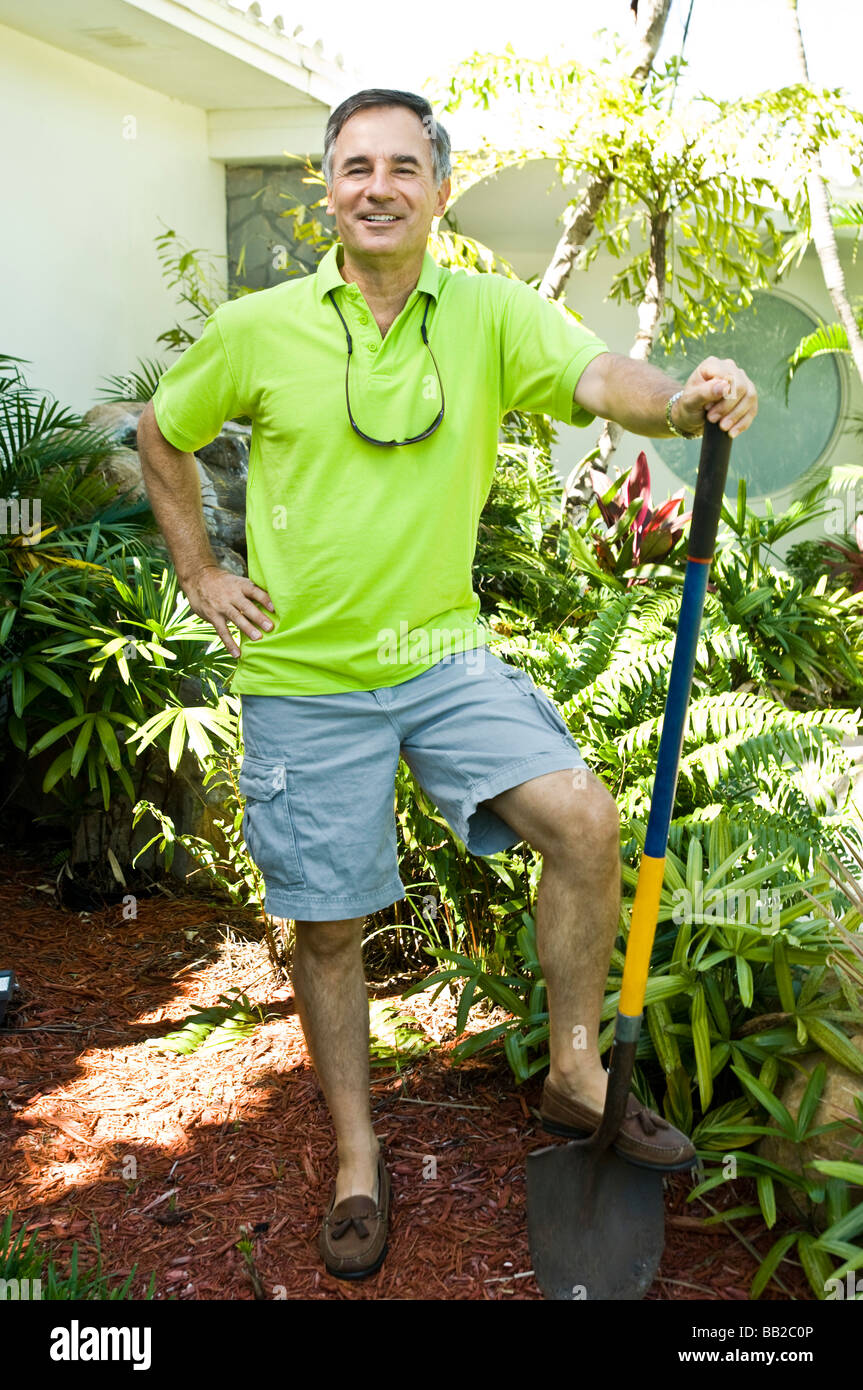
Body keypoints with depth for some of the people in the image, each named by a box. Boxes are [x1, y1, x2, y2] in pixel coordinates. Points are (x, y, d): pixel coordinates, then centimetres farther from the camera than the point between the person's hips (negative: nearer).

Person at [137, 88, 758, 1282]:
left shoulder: (490, 316, -2)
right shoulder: (259, 329, -2)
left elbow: (594, 377, -21)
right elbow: (163, 435, 13)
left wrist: (680, 401, -42)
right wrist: (200, 575, 6)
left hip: (444, 653, 1)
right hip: (305, 677, 0)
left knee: (584, 818, -19)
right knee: (329, 925, 7)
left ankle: (575, 1077, 4)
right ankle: (357, 1154, 28)